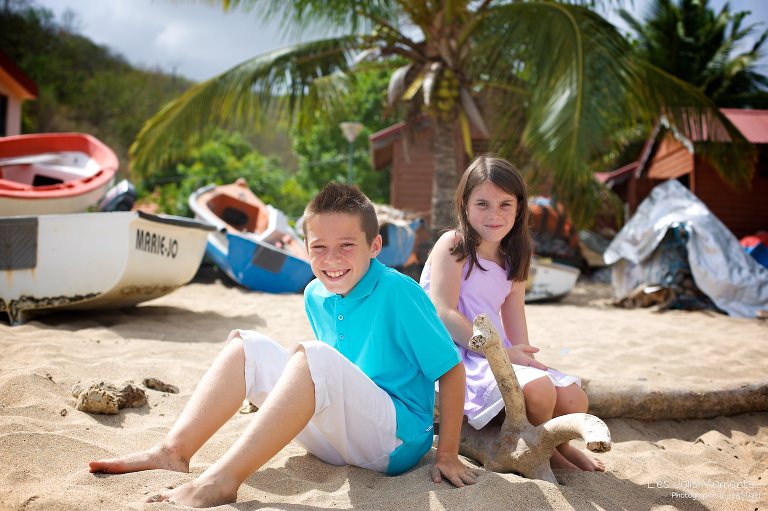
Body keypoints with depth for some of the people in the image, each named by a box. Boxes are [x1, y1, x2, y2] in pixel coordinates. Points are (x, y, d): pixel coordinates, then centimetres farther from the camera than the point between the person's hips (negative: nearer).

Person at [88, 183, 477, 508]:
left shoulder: (397, 291, -16)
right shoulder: (315, 296, 5)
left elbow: (451, 368, -13)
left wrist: (447, 454, -13)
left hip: (398, 438, -7)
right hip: (335, 437, 7)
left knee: (310, 357, -34)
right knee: (244, 343, 2)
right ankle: (174, 451, -14)